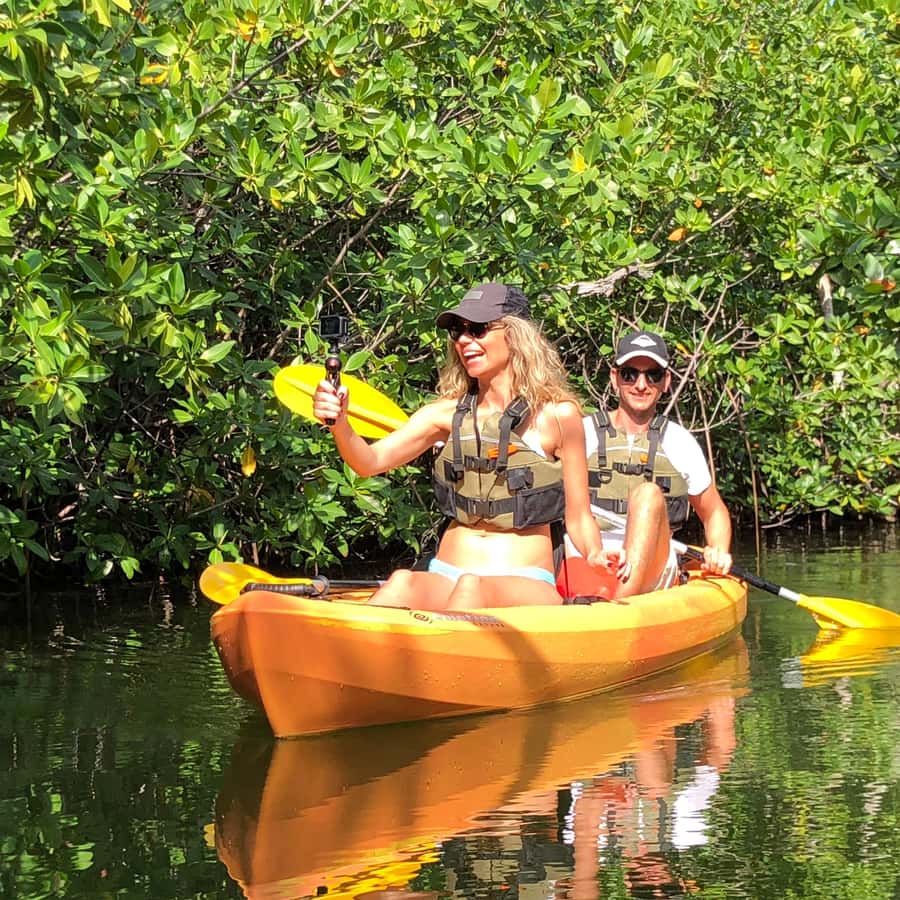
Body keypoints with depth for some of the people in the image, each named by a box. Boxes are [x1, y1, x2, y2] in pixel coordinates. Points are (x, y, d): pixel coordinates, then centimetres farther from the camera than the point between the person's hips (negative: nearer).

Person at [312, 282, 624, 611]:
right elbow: (370, 461, -1)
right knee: (402, 582, -33)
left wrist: (594, 554, -16)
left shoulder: (556, 414, 2)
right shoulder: (448, 413, 11)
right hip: (445, 580, 2)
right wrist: (339, 424, -22)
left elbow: (578, 519, 6)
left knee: (471, 587, -38)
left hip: (525, 587, -2)